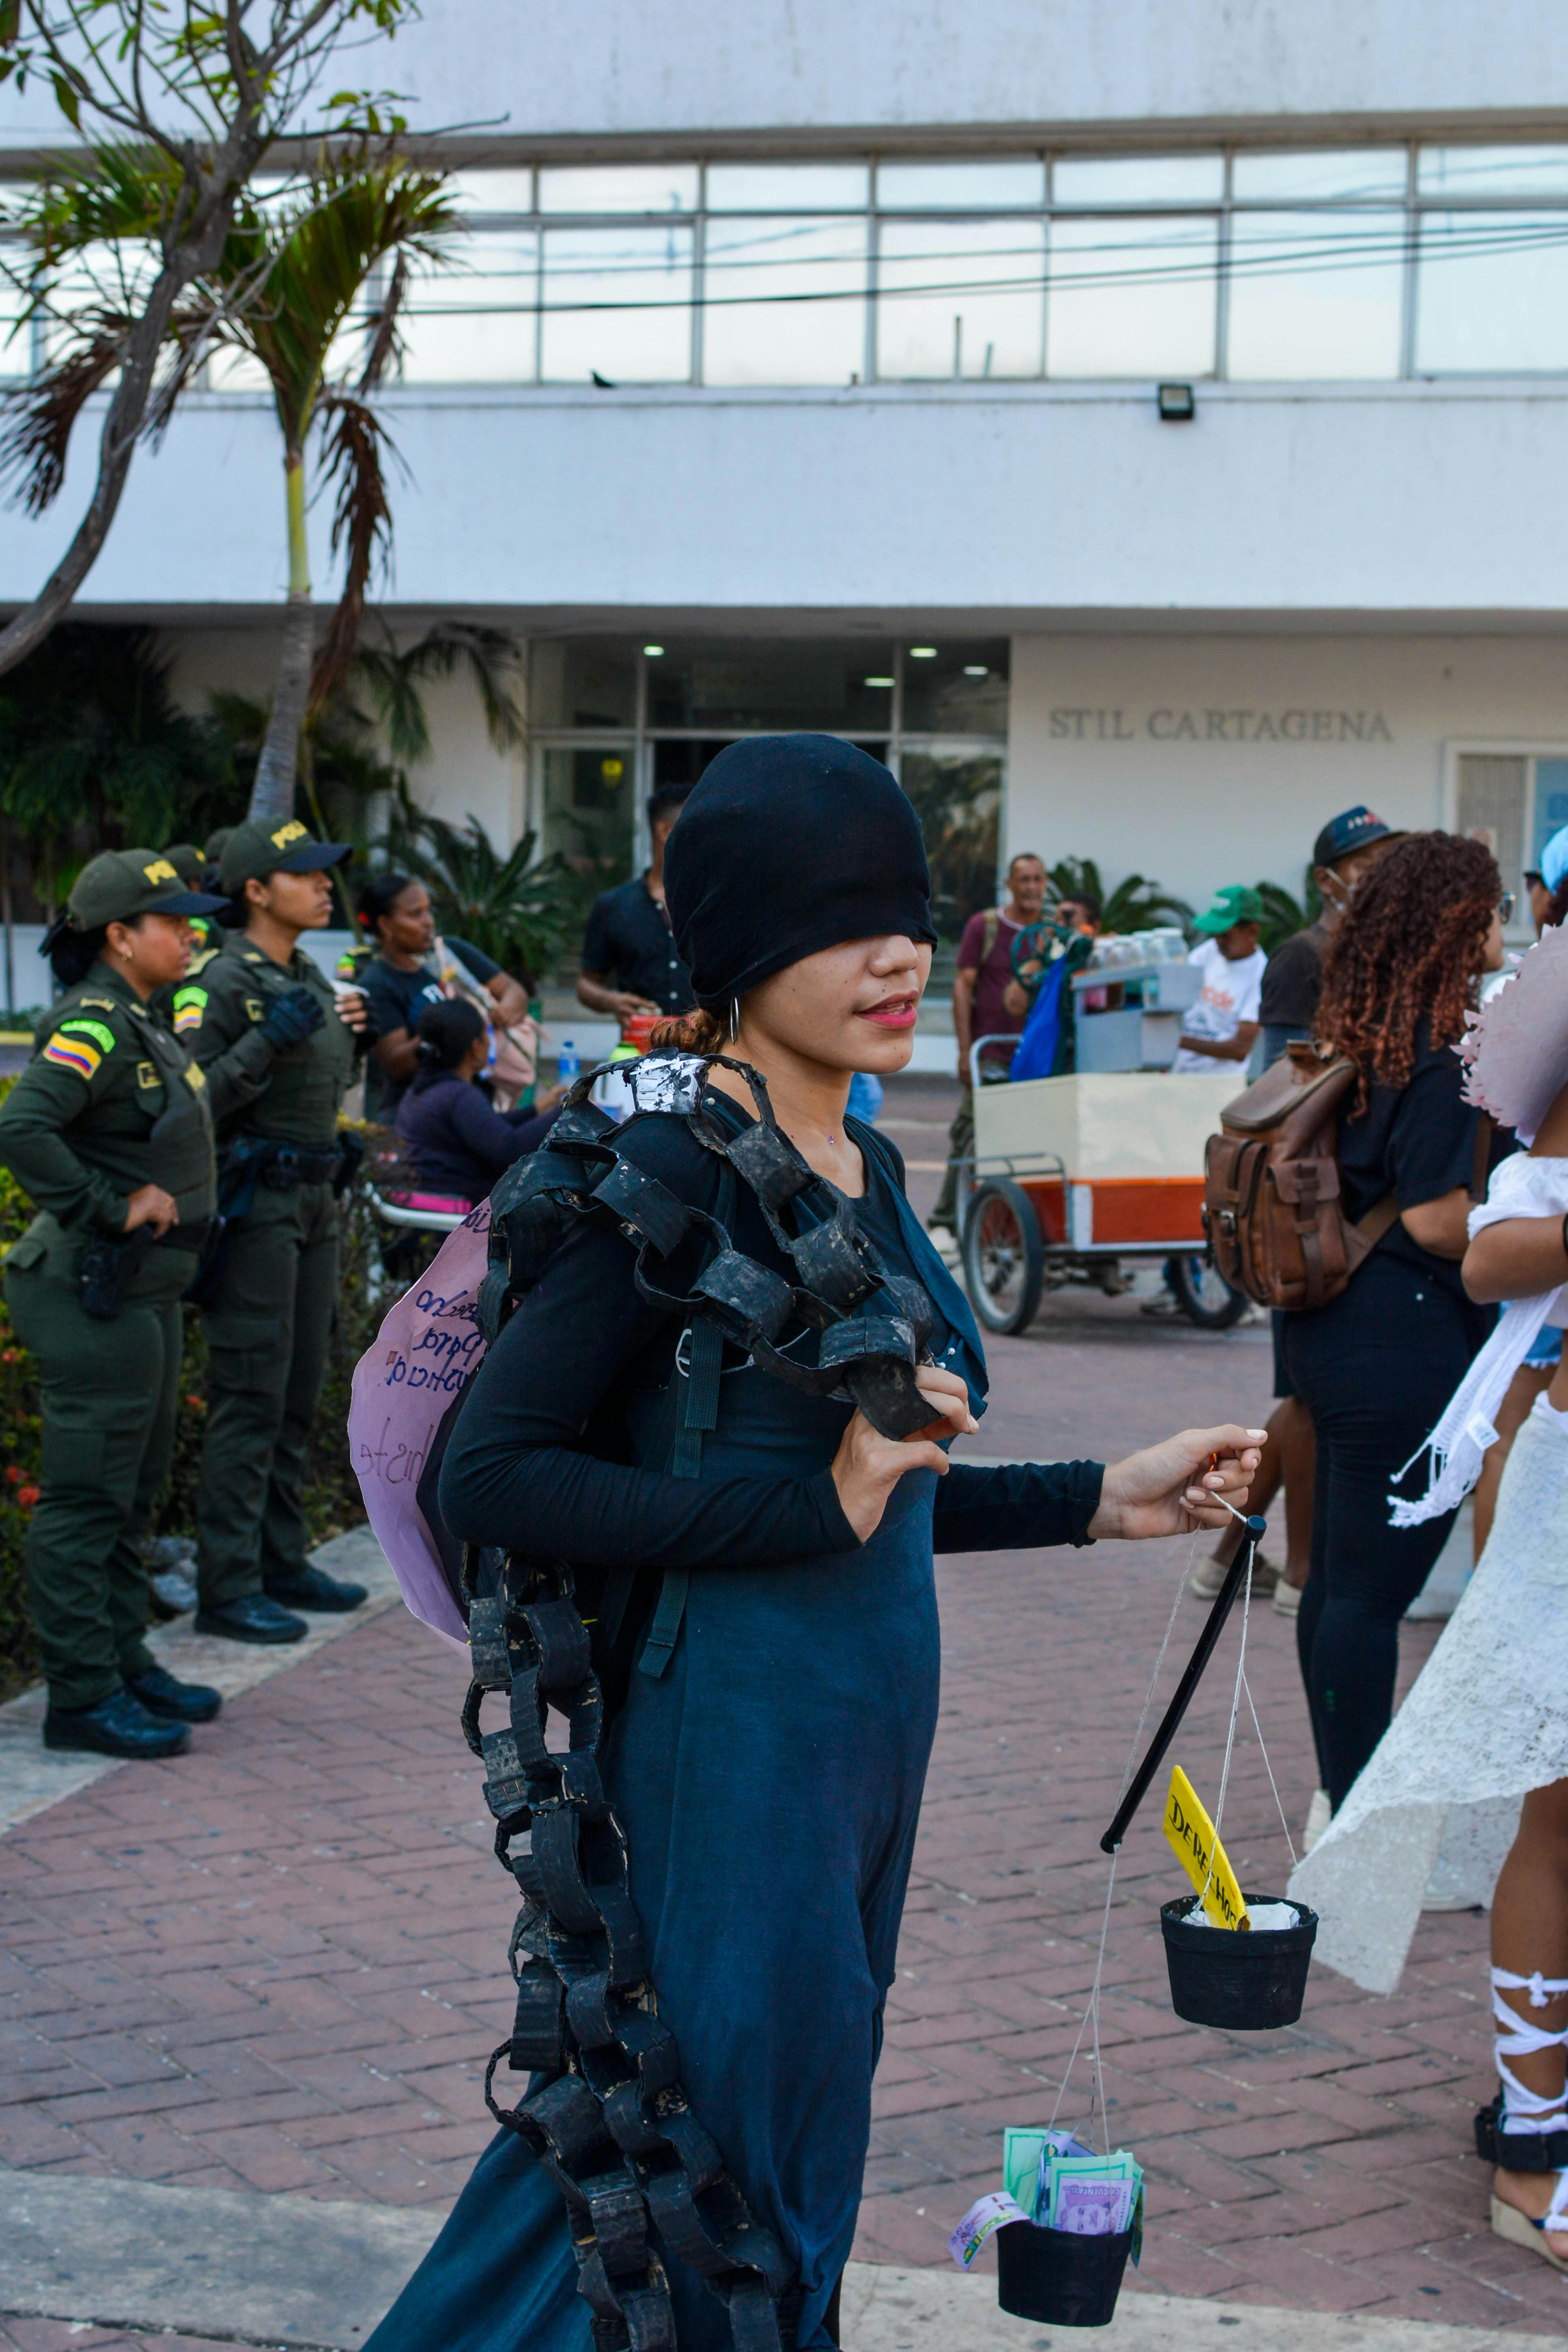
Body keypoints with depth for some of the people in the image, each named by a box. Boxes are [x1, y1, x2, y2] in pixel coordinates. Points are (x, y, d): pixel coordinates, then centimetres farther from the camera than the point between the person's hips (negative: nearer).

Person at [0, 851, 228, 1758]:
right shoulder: (92, 1024, -17)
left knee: (135, 1492, 17)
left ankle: (125, 1660, 28)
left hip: (149, 1294, 10)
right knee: (89, 1501, -4)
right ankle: (82, 1696, 2)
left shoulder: (142, 1025, 13)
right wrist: (111, 1208, -24)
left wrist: (171, 1201, 9)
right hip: (98, 1297, -10)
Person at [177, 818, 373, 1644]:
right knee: (249, 1399, -6)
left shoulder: (310, 978, 14)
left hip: (314, 1201, 9)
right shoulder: (223, 982, -13)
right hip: (254, 1201, -9)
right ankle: (227, 1588, -1)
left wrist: (351, 1039, 7)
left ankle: (282, 1561, 24)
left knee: (300, 1394, 14)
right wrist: (266, 1044, -25)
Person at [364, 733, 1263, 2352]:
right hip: (731, 1736, -8)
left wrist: (1101, 1501, 12)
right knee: (754, 2170, 6)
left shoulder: (867, 1170, 9)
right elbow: (492, 1477, -20)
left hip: (866, 1730, 8)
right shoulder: (669, 1173, -16)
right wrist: (810, 1509, -23)